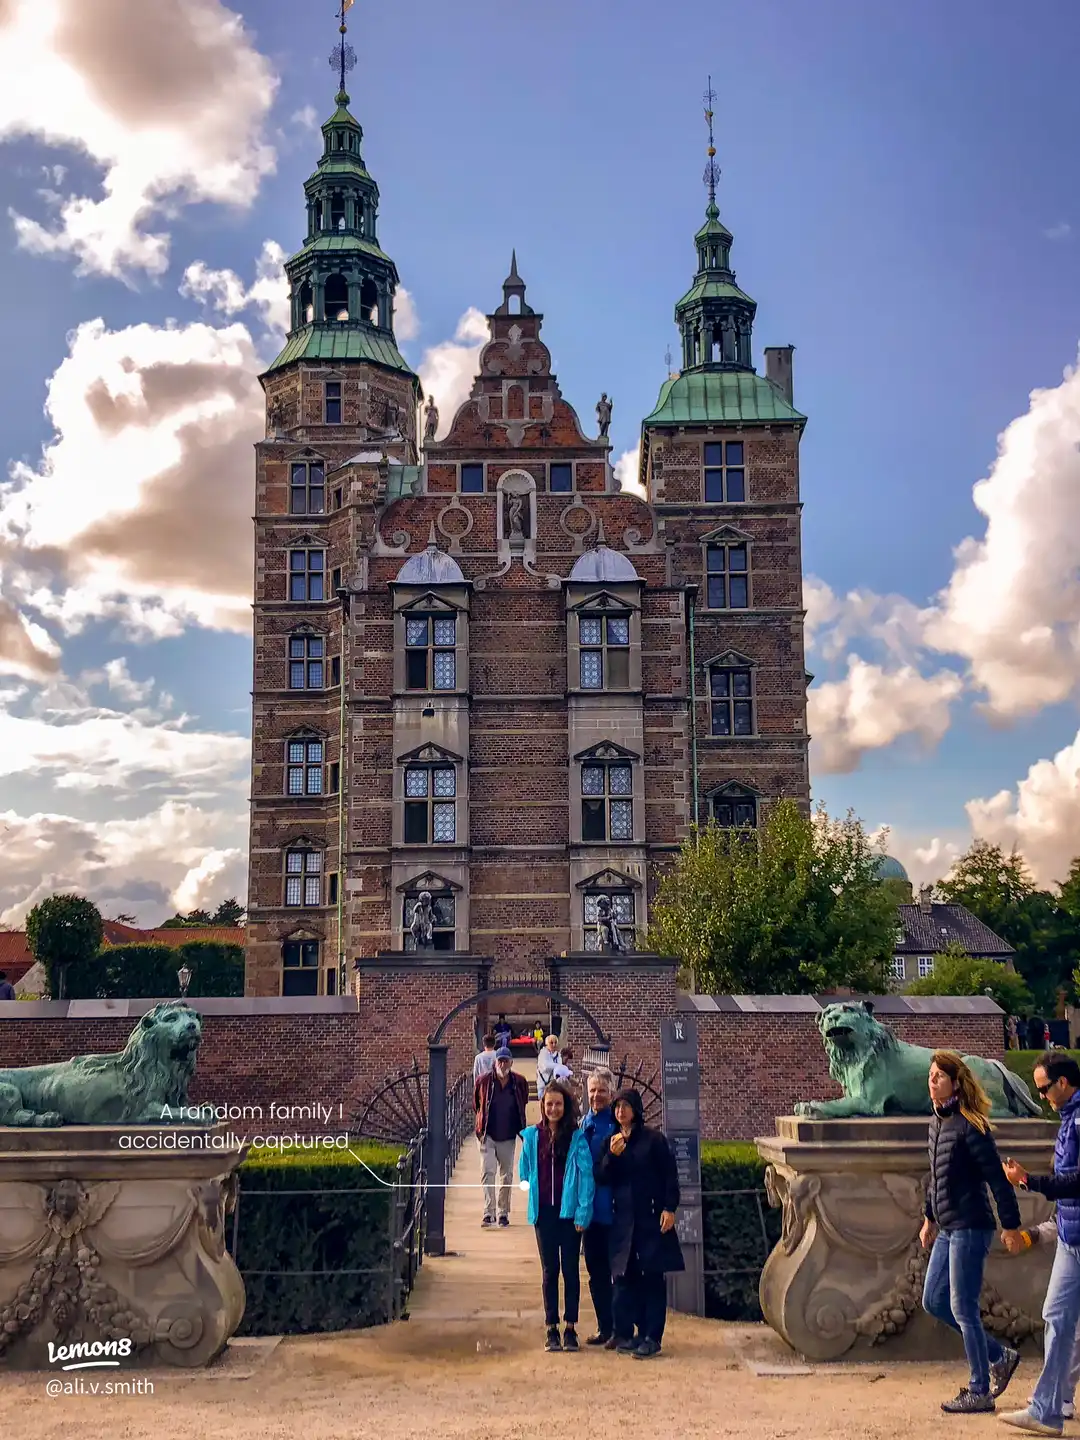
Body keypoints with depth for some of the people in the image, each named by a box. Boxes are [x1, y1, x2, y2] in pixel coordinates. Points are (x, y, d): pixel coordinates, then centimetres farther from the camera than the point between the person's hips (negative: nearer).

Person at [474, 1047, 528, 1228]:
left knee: (507, 1175, 9)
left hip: (508, 1137, 2)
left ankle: (503, 1213, 20)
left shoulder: (520, 1082, -4)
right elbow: (476, 1104, 10)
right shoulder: (483, 1081, -8)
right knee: (487, 1172, -13)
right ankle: (488, 1213, -15)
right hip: (487, 1135, -2)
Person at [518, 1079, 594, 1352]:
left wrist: (583, 1212, -13)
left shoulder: (577, 1138, -3)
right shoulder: (532, 1136, 5)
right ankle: (551, 1330, 13)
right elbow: (525, 1173, 15)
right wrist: (532, 1194, 6)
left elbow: (586, 1175, -7)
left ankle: (570, 1329, 11)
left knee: (570, 1270, 4)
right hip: (544, 1212, 2)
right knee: (549, 1271, 8)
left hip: (569, 1211, -2)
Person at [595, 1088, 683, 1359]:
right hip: (622, 1219, 3)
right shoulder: (609, 1142, 10)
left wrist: (669, 1208, -10)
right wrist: (612, 1156, -11)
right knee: (624, 1277, 2)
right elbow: (601, 1179, 4)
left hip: (651, 1218, -3)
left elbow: (670, 1176, -2)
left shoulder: (654, 1139, -1)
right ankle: (624, 1334, 11)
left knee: (652, 1277, -2)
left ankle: (651, 1338, 1)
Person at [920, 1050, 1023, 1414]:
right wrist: (930, 1217, 24)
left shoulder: (970, 1125, -17)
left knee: (963, 1309, -1)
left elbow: (996, 1176, -17)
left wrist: (1011, 1224, -15)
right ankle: (999, 1357, 26)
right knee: (933, 1302, 13)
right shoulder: (937, 1122, 10)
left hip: (971, 1229, -9)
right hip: (948, 1230, 9)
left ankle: (980, 1393, 13)